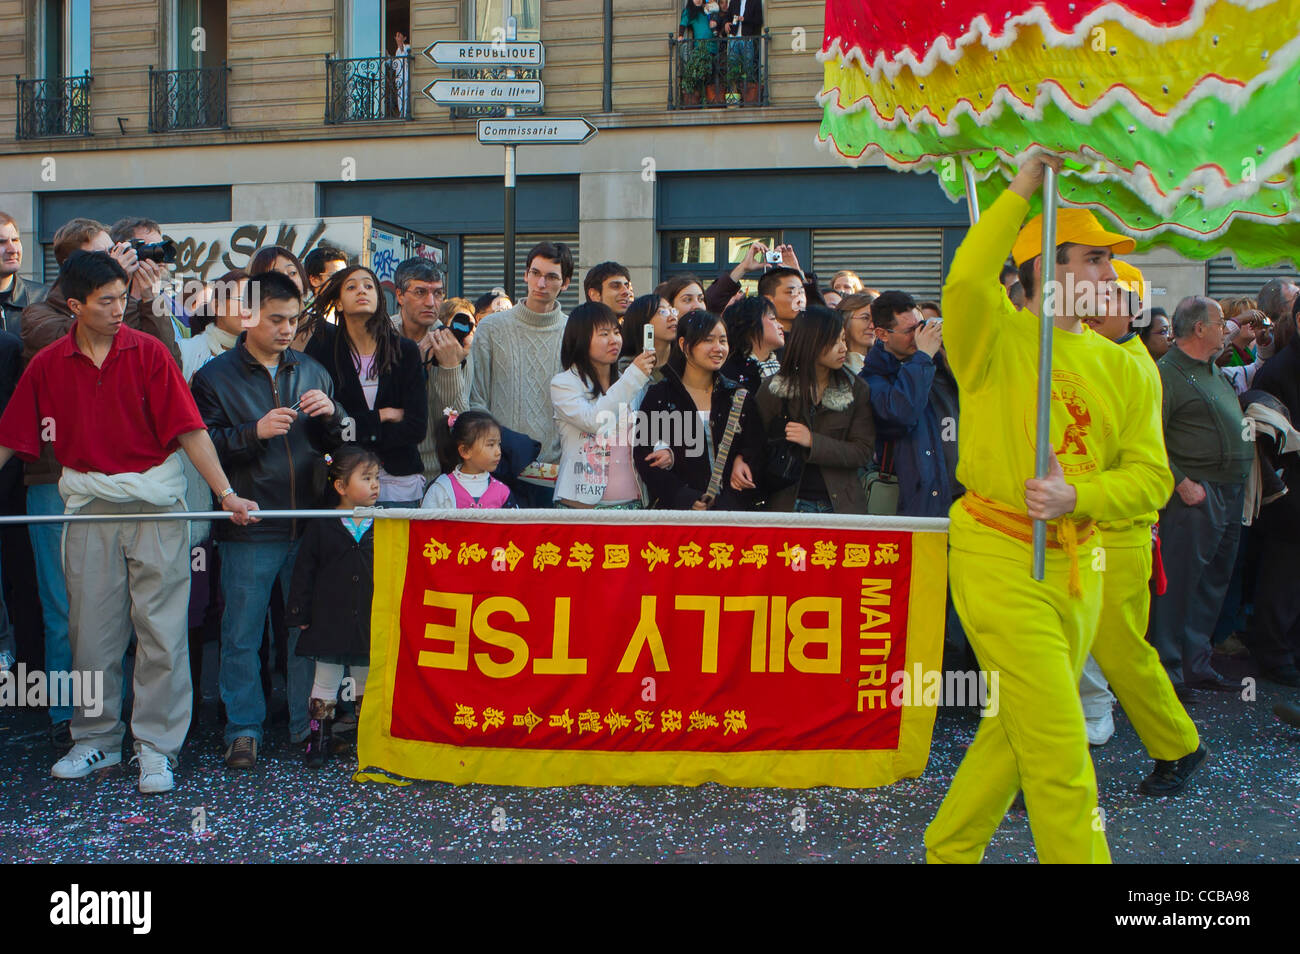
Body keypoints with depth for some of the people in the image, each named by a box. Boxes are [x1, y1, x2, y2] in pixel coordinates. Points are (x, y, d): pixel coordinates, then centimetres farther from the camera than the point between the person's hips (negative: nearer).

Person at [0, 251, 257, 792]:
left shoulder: (148, 352, -3)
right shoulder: (48, 366, 3)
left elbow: (188, 428, -8)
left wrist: (226, 493, -16)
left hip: (155, 504, -2)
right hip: (89, 507, 2)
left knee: (161, 630, 0)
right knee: (91, 630, 10)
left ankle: (156, 748, 10)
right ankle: (96, 740, 26)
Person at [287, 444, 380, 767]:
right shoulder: (321, 526, -2)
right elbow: (304, 571, 1)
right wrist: (300, 613, -2)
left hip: (372, 624, 2)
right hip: (330, 620, -1)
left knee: (367, 684, 11)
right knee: (325, 683, 7)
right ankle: (317, 739, 18)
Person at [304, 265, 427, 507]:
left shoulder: (405, 350, 2)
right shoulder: (322, 345, 0)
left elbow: (417, 427, -4)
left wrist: (357, 429, -10)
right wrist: (380, 416, -5)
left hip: (399, 480, 1)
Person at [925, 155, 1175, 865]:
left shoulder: (1123, 368, 9)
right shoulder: (998, 336, -6)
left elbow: (1150, 476, 2)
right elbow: (966, 281, -29)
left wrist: (1076, 496, -16)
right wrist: (1021, 190, -21)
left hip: (1077, 561, 7)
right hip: (999, 556, -6)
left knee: (1018, 727, 18)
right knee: (1059, 748, -5)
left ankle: (950, 847, 37)